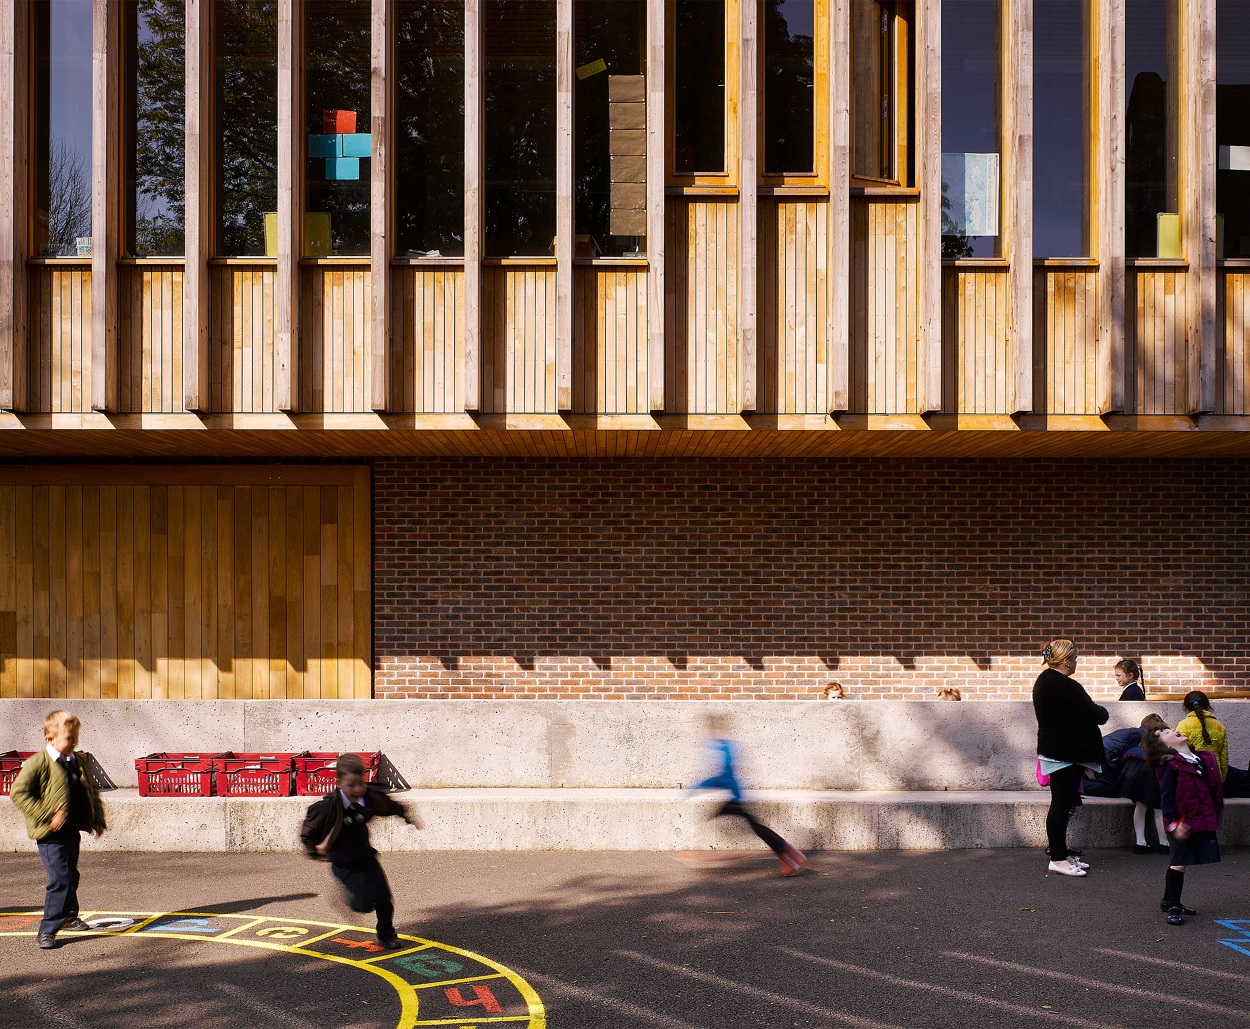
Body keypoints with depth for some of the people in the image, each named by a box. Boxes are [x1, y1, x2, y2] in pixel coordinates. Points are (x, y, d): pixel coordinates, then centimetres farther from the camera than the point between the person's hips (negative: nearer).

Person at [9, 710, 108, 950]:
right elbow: (19, 793, -19)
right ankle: (47, 931, -9)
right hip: (50, 834, -7)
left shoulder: (78, 763, 9)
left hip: (72, 831, 7)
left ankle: (68, 917, 42)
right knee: (60, 878, -15)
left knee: (71, 876, 21)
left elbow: (92, 792, 22)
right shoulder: (38, 763, -13)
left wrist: (97, 818, 10)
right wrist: (46, 816, -22)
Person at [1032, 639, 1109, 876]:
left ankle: (1059, 850, 23)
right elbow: (1093, 715, -17)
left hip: (1052, 749, 10)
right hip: (1065, 755, -10)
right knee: (1062, 803, -5)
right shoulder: (1066, 686, -21)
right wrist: (1103, 713, 4)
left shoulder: (1043, 682, 12)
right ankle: (1058, 859, -1)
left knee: (1063, 802, 16)